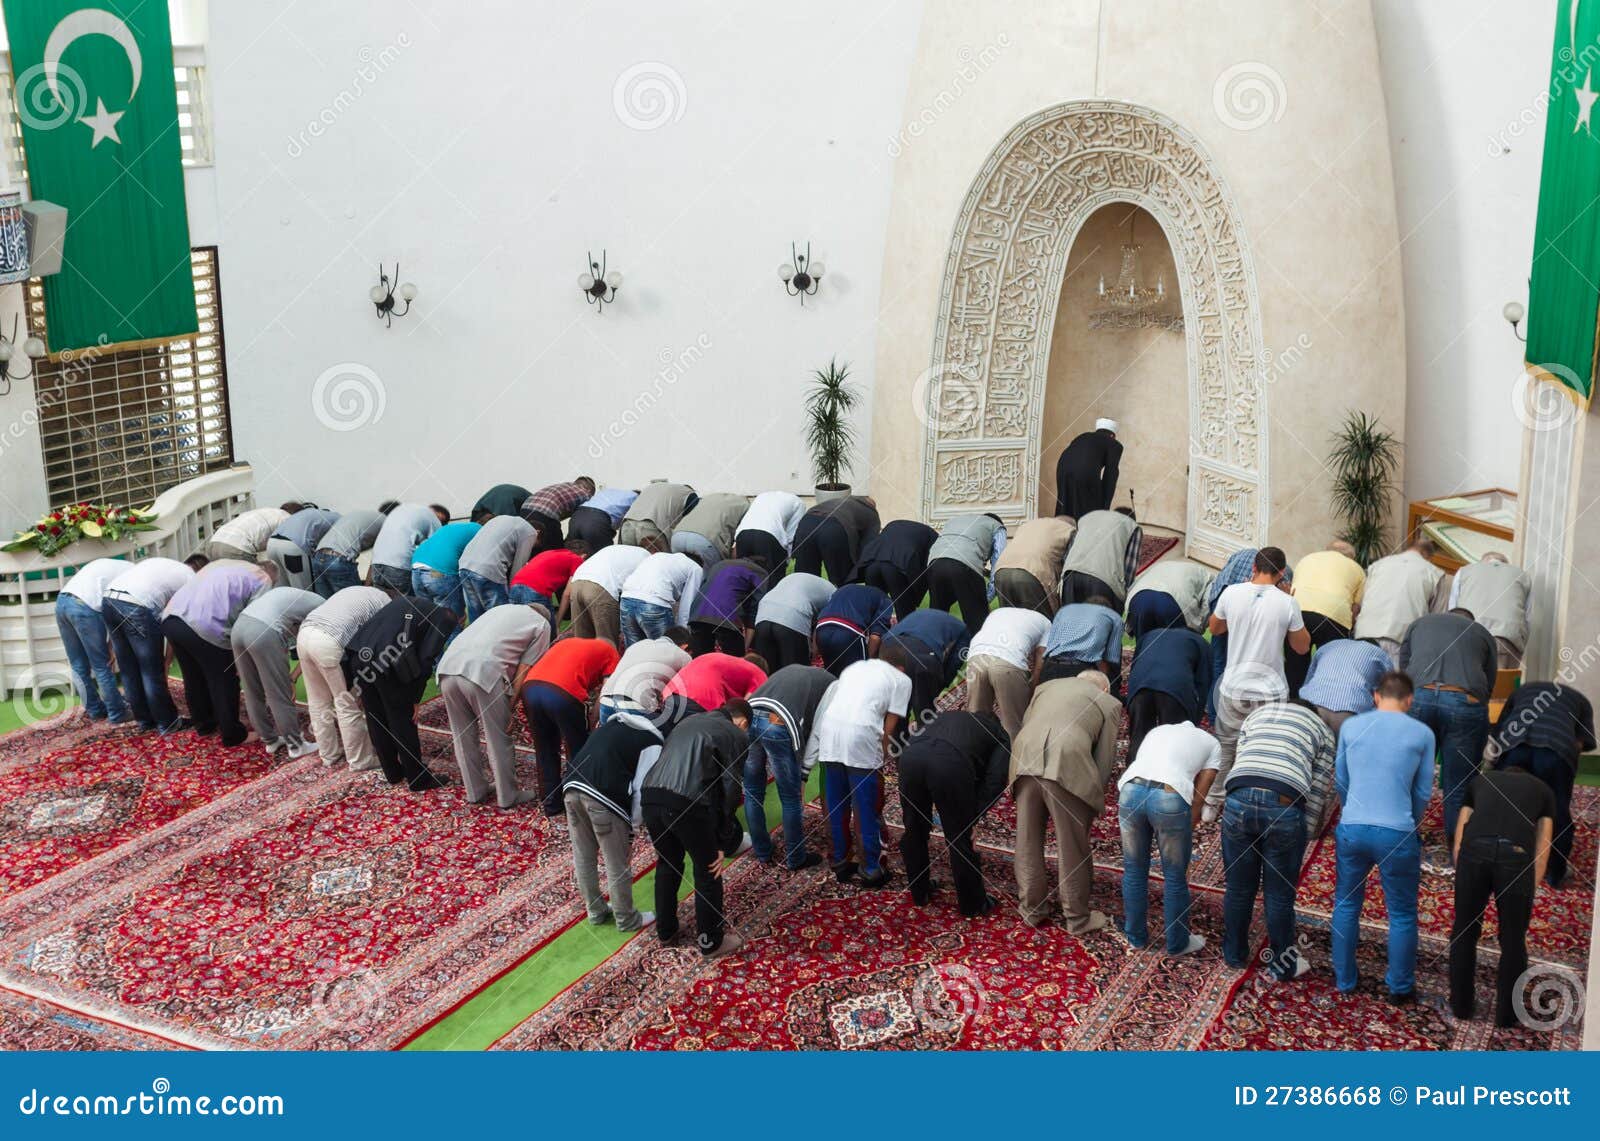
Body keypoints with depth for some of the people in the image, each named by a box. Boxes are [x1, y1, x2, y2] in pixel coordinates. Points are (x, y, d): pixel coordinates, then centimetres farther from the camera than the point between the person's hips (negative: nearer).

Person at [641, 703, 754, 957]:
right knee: (708, 871, 15)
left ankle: (665, 930, 41)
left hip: (650, 795, 6)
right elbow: (731, 786, 4)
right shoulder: (737, 735, 12)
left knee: (667, 863, 28)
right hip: (687, 801, -6)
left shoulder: (688, 721, 29)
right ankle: (711, 942, 26)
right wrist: (722, 843, 8)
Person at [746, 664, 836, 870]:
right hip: (778, 723, -5)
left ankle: (762, 853, 36)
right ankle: (795, 859, 26)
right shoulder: (831, 684, 20)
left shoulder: (790, 670, 34)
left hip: (749, 715, 5)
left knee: (753, 792, 22)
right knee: (791, 799, 13)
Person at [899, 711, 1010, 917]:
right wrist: (971, 818, 14)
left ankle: (920, 893, 41)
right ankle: (972, 904, 31)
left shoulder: (947, 717, 40)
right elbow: (995, 781, 10)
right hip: (952, 763, -4)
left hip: (911, 755, 4)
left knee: (914, 831, 24)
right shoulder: (1001, 736, 28)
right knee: (960, 839, 15)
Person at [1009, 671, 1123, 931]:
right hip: (1068, 766, -3)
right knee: (1072, 845, 10)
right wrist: (1094, 794, 22)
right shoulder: (1109, 703, 21)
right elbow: (1105, 758, 14)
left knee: (1028, 840, 17)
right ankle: (1077, 917, 22)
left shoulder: (1046, 686, 31)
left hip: (1024, 758, 4)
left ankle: (1033, 909, 30)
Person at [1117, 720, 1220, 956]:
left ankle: (1136, 937, 38)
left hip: (1130, 790, 3)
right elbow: (1197, 800, 17)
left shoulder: (1157, 731, 35)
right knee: (1175, 876, 17)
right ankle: (1177, 943, 33)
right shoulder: (1212, 744, 25)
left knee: (1134, 870, 23)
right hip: (1169, 797, -3)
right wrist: (1183, 835, 25)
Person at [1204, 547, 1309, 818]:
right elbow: (1302, 647, 3)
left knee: (1225, 747, 21)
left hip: (1233, 690, 2)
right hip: (1271, 693, -2)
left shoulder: (1232, 594, -8)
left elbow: (1214, 629, 12)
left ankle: (1212, 804, 30)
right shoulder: (1287, 604, -12)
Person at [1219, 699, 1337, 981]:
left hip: (1239, 798, 2)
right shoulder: (1321, 730, 23)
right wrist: (1305, 836, 20)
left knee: (1238, 888, 19)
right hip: (1284, 806, -2)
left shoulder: (1257, 714, 30)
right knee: (1279, 894, 15)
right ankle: (1281, 965, 30)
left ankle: (1235, 955, 36)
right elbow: (1317, 794, 15)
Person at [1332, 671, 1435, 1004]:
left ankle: (1344, 979, 28)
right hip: (1397, 833, -2)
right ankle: (1400, 988, 23)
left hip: (1351, 828, 2)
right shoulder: (1422, 734, 1)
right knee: (1402, 915, 13)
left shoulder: (1351, 726, 6)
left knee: (1346, 904, 19)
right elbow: (1423, 792, 6)